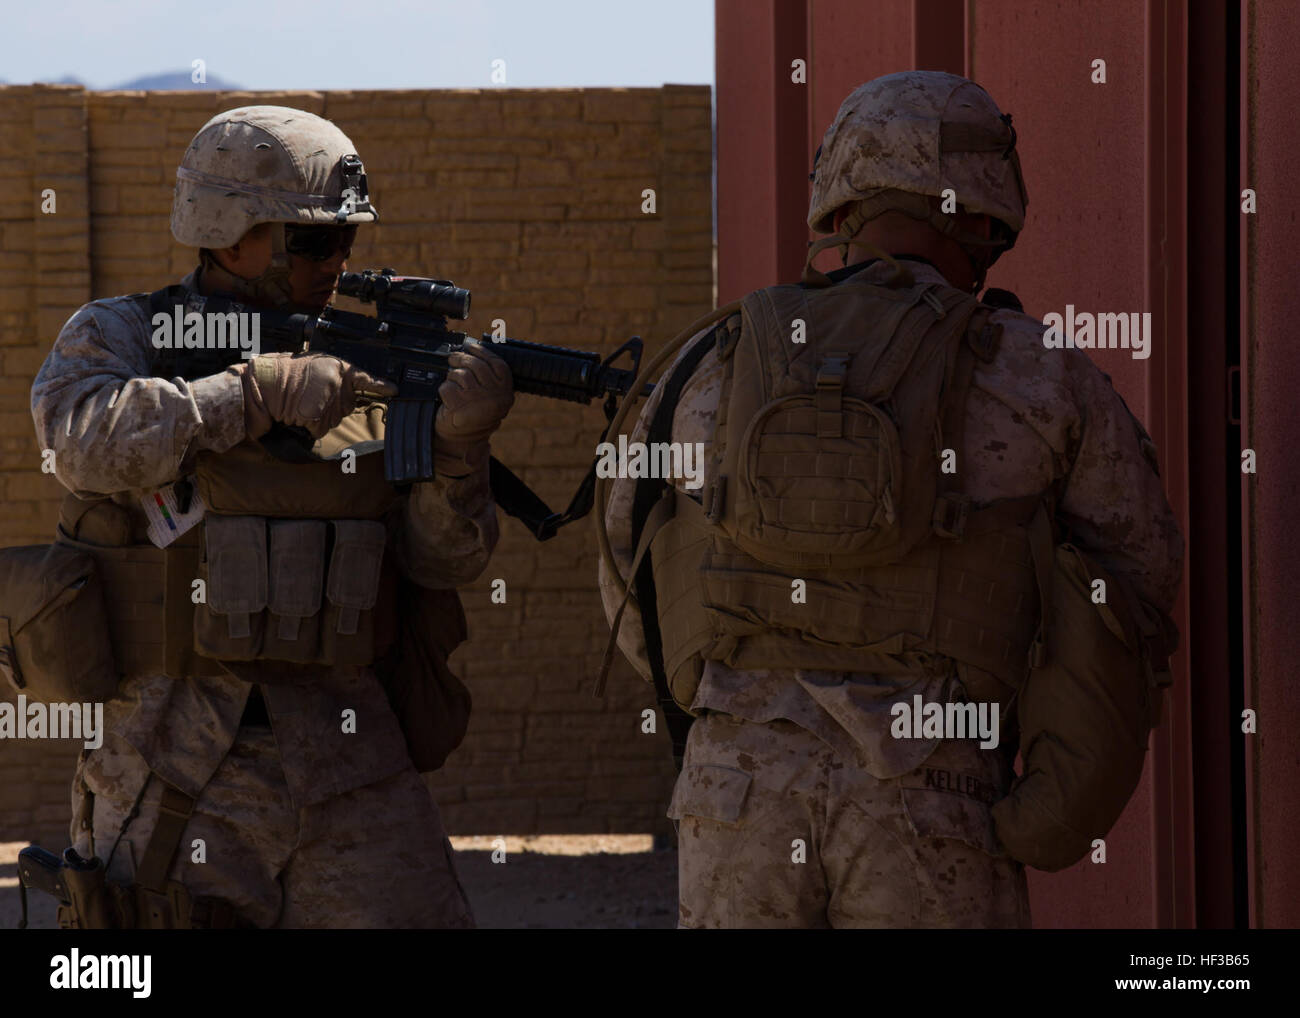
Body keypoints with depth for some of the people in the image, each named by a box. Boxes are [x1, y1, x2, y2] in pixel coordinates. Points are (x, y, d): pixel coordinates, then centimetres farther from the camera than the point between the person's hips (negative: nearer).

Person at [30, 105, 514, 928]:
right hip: (175, 769, -3)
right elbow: (89, 437, -21)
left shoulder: (363, 369, 11)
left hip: (346, 764, 3)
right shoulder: (122, 337, 2)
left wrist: (459, 442, -14)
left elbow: (443, 560, 5)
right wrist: (264, 393, -22)